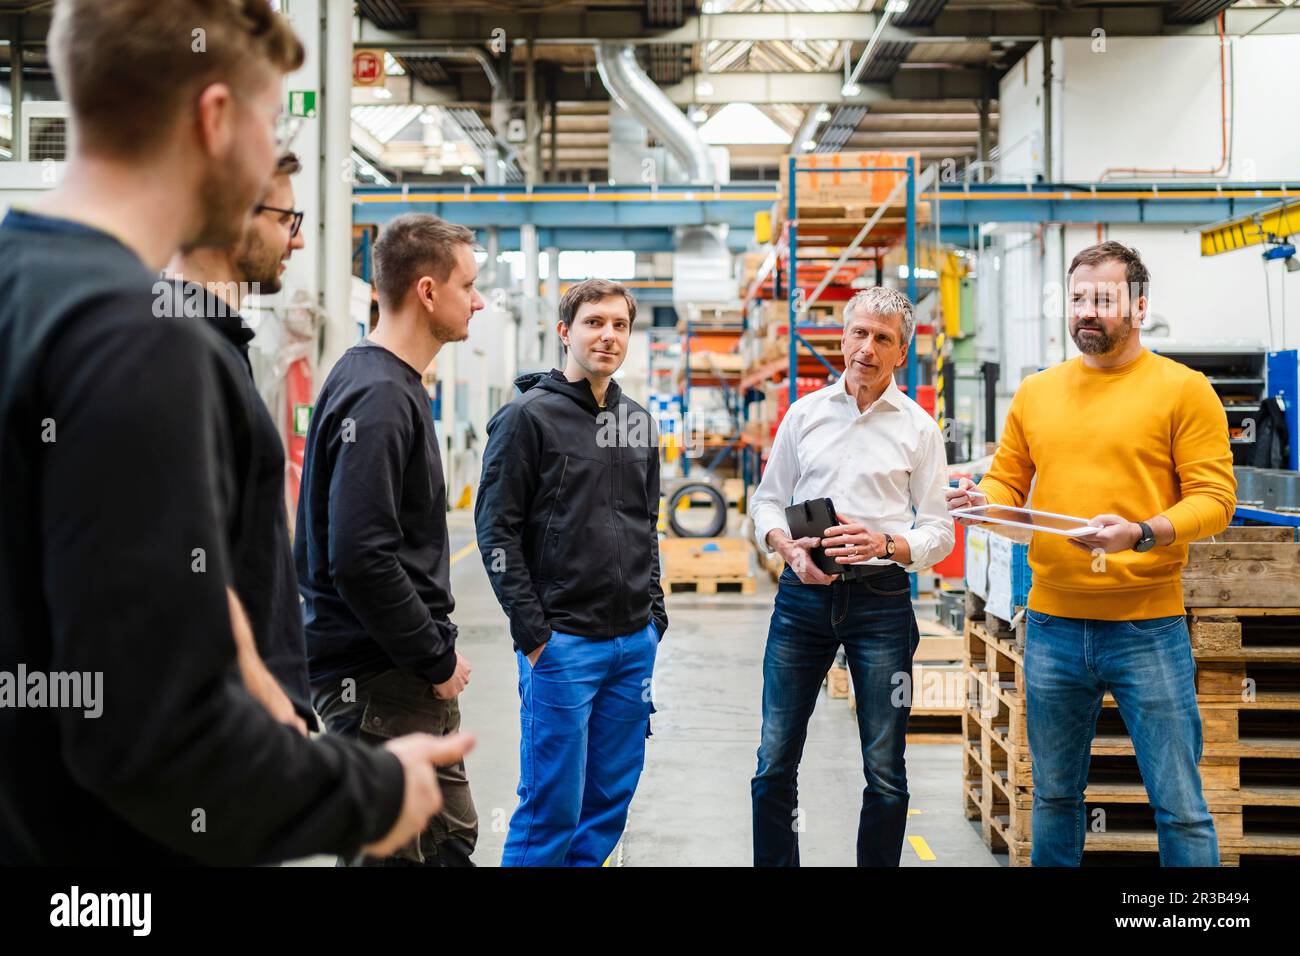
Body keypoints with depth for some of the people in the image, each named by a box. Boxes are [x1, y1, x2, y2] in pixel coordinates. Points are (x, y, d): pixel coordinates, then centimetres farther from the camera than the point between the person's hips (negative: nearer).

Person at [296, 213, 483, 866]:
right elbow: (360, 560, -27)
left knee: (452, 838, 17)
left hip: (414, 677, 10)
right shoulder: (377, 397, -19)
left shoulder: (396, 387, 14)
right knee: (398, 851, -2)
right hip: (379, 685, -10)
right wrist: (437, 660, -17)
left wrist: (438, 651, 14)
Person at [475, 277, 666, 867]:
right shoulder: (529, 416, -6)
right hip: (563, 642, -6)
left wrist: (655, 617, 12)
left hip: (635, 644, 6)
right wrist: (533, 634, -13)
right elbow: (497, 531, -9)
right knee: (552, 807, -3)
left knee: (611, 801, 11)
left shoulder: (638, 424, 14)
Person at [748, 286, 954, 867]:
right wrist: (788, 547, -7)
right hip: (803, 595, 2)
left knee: (885, 774, 3)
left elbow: (939, 530, 3)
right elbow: (767, 499, 14)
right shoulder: (805, 413, 9)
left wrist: (886, 545, -16)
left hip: (881, 598, -1)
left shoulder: (919, 428, 4)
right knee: (775, 763, 3)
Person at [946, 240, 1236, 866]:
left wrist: (1143, 534, -24)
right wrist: (984, 501, -8)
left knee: (1179, 805, 1)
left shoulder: (1182, 389, -3)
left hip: (1147, 626, -4)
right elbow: (1008, 484, 15)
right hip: (1052, 624, 4)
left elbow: (1214, 497, -8)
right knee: (1054, 795, 15)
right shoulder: (1036, 393, 10)